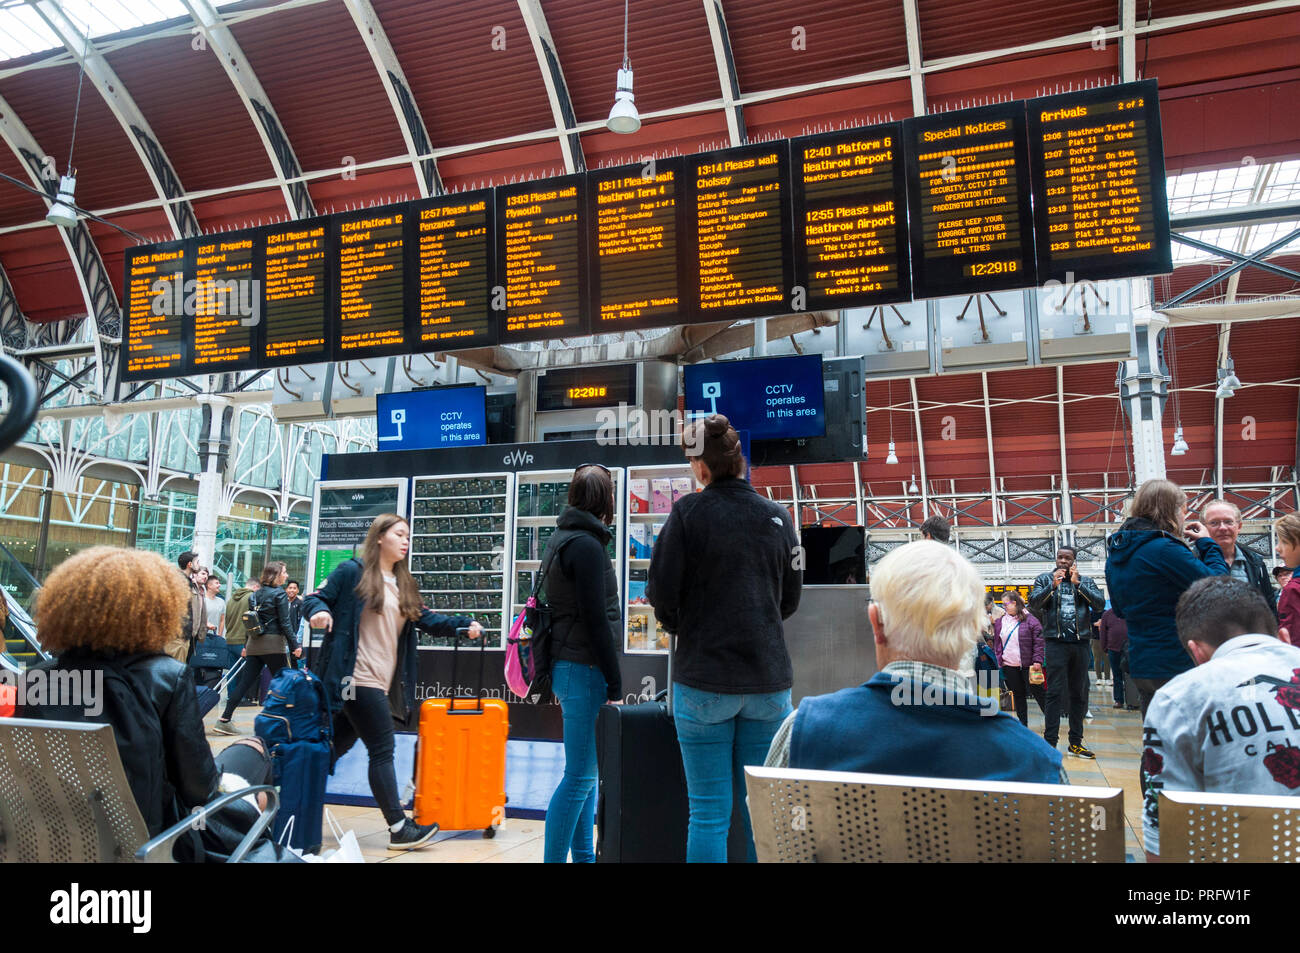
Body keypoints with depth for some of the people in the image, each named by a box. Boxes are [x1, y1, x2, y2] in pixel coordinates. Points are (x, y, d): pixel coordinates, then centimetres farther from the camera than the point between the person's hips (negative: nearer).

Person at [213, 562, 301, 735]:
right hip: (273, 643, -7)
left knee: (245, 682, 5)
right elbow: (284, 623, -11)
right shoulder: (279, 594, -7)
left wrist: (246, 646, 22)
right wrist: (295, 645, -8)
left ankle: (224, 720, 1)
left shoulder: (256, 594, 13)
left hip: (254, 643, 7)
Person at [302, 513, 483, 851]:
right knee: (383, 750, -6)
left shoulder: (403, 585, 17)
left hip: (381, 683, 8)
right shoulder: (352, 572, -4)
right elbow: (315, 598, -3)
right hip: (358, 679, -8)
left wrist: (464, 624, -1)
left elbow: (424, 619, 13)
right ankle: (399, 828, -1)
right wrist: (317, 612, -26)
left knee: (338, 745, 14)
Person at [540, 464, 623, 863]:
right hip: (583, 669, -10)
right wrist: (615, 684, -13)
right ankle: (554, 859, 0)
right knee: (580, 775, -5)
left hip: (567, 665, 10)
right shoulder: (586, 545, -14)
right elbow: (596, 619, -17)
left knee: (585, 772, 16)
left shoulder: (563, 538, 16)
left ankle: (584, 856, 24)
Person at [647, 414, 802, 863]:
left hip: (704, 679, -3)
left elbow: (661, 594, -8)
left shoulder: (688, 512, -9)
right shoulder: (778, 517, 3)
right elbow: (790, 600, 12)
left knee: (709, 813, 5)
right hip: (768, 679, 4)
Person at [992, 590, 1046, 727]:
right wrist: (999, 658, 7)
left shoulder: (1030, 620, -6)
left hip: (1027, 665, -5)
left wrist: (1037, 661, -13)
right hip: (1009, 666, 5)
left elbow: (1039, 642, -8)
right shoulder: (1001, 621, 10)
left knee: (1037, 693, 2)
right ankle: (1022, 725, 19)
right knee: (1018, 695, 11)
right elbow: (997, 642, 14)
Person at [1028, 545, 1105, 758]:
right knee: (1054, 693, -7)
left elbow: (1100, 604, -2)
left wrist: (1077, 584, -7)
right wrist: (1053, 586, -13)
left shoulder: (1086, 581, 13)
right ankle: (1050, 742, -7)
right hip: (1056, 642, -3)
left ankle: (1076, 742, 16)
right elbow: (1033, 603, -4)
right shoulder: (1045, 579, 9)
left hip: (1081, 642, 3)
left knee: (1078, 694, 8)